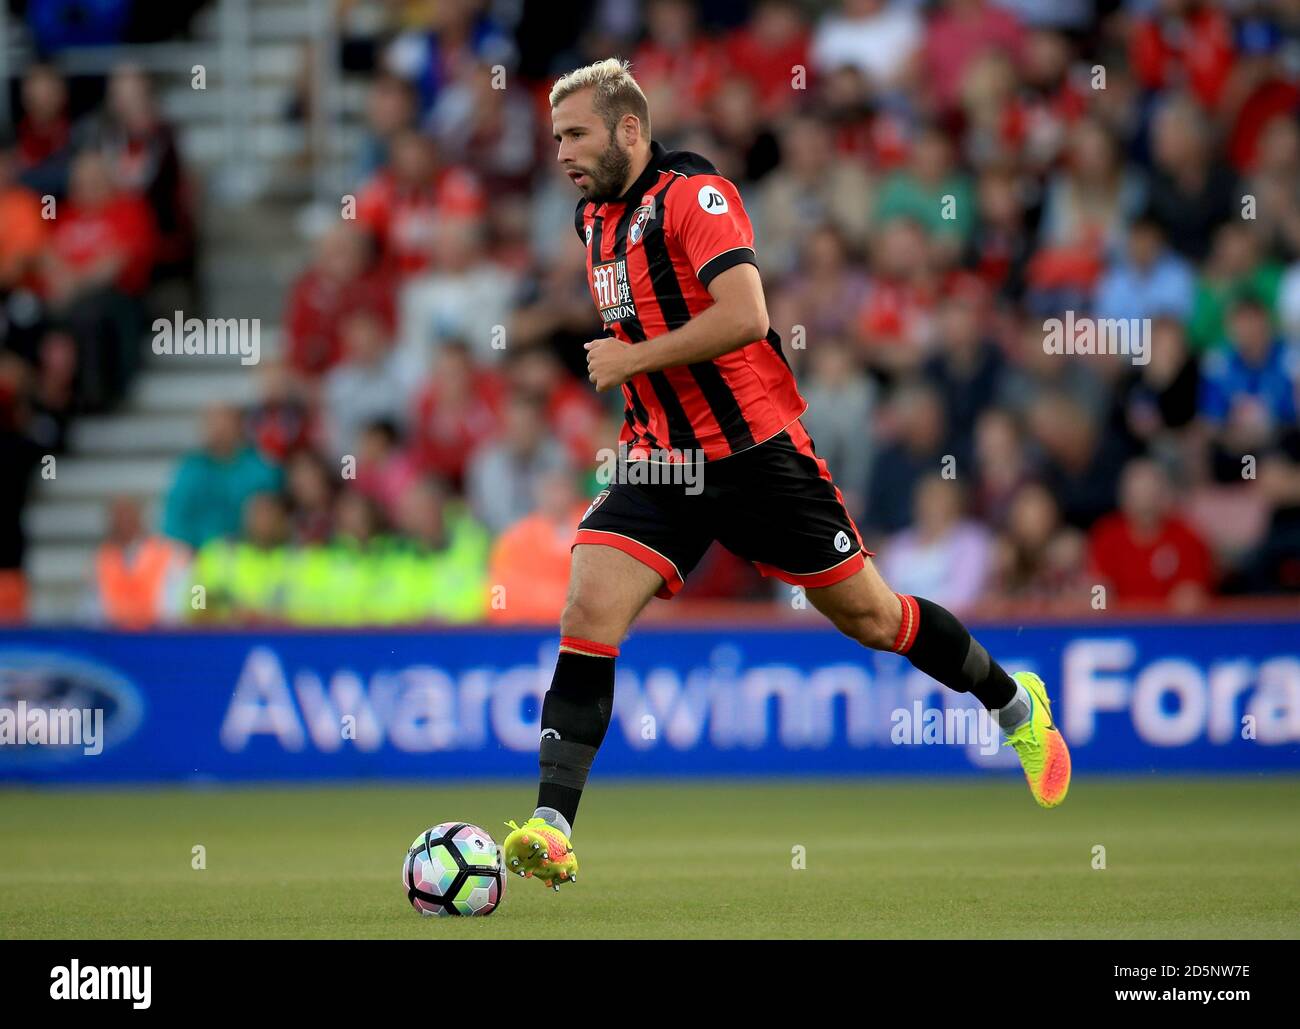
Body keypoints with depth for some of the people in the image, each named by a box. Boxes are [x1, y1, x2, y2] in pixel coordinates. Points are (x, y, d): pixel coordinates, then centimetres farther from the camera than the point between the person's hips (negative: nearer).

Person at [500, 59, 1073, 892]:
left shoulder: (694, 194, -15)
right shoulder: (596, 221, 11)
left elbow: (744, 316, -28)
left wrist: (632, 359, -21)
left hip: (758, 454, -6)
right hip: (660, 464, 6)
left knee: (868, 615, 5)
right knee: (588, 615, -14)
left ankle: (1016, 704, 31)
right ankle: (551, 830, -19)